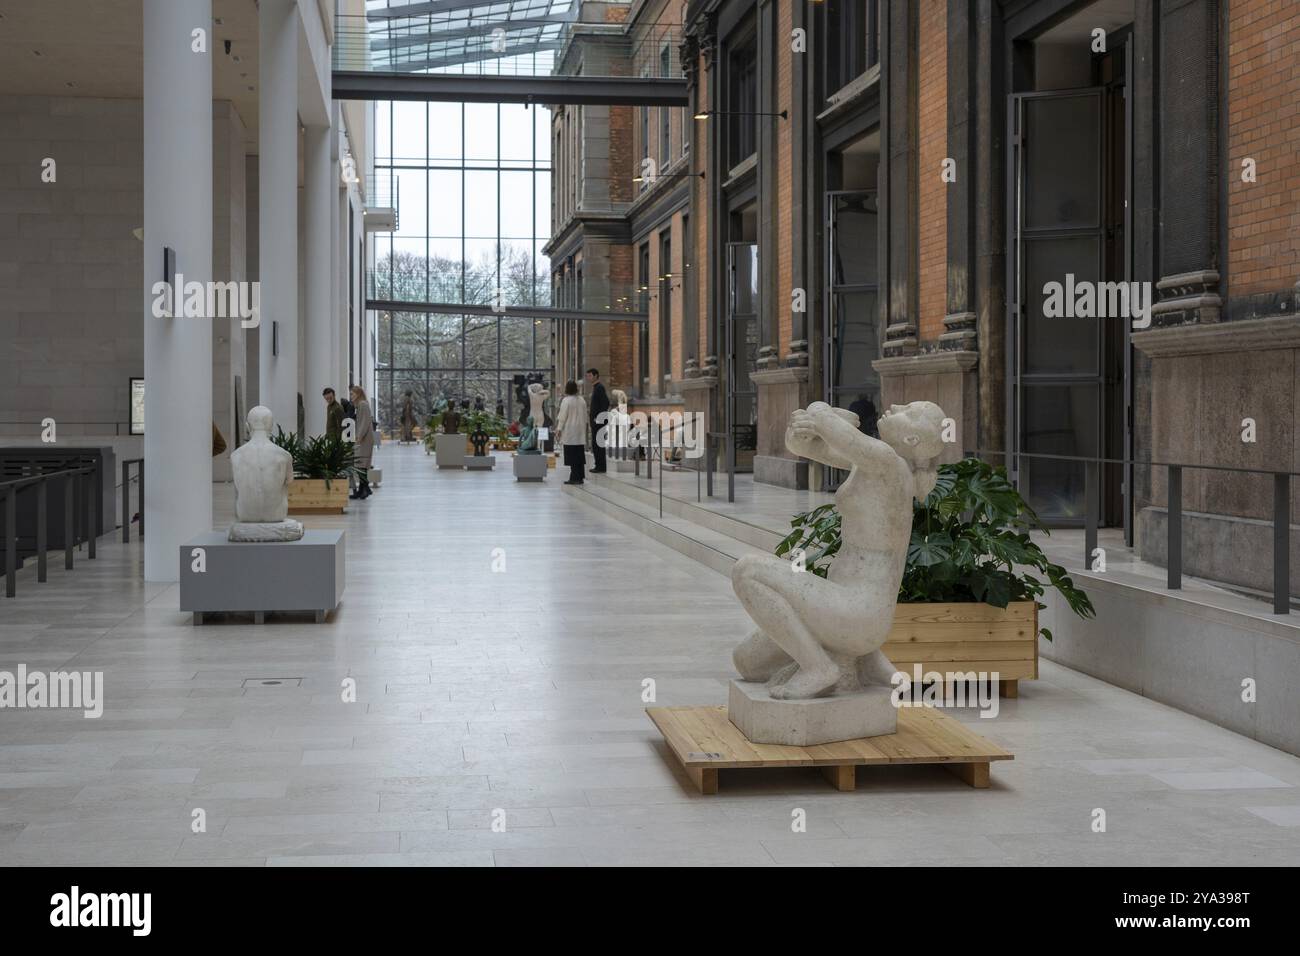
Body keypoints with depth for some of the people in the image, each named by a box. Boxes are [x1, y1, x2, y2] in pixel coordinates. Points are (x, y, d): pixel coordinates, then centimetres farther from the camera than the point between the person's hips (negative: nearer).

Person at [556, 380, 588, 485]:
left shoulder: (566, 400, -11)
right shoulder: (582, 400, 7)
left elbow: (562, 417, -10)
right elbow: (585, 416, 12)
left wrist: (559, 429, -2)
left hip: (569, 433, -6)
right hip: (580, 433, 6)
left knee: (572, 456, -4)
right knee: (580, 455, 8)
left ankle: (574, 478, -6)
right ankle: (579, 477, 10)